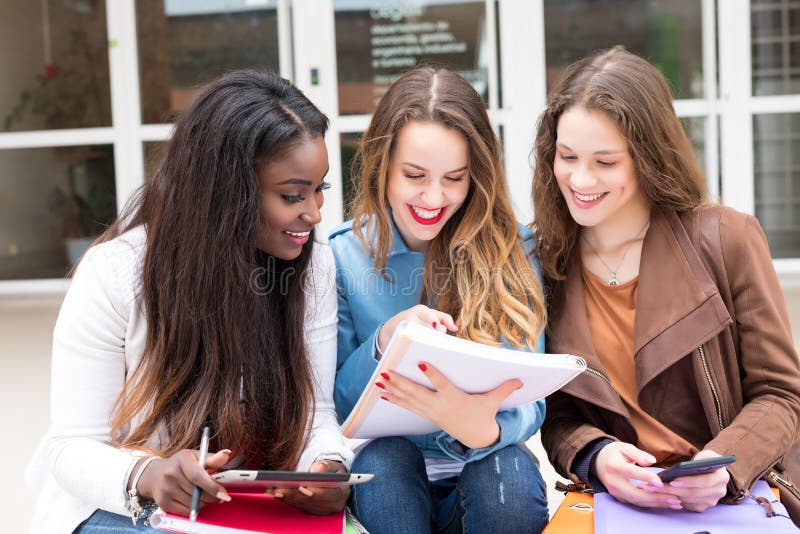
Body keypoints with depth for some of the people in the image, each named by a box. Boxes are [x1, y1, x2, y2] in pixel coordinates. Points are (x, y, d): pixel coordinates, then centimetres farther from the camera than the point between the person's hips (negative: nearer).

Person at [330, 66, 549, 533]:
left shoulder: (510, 249, -6)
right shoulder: (342, 256, -5)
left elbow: (527, 401, -12)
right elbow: (335, 406, -1)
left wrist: (481, 428, -36)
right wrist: (385, 342, -22)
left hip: (483, 473, 0)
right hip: (381, 476, 0)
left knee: (508, 472, -31)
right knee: (383, 457, -31)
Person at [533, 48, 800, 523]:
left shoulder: (727, 239, -1)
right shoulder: (542, 259, 2)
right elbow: (553, 413, 5)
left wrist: (723, 467, -20)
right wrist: (594, 457, -17)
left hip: (740, 493, -1)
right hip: (616, 500, 1)